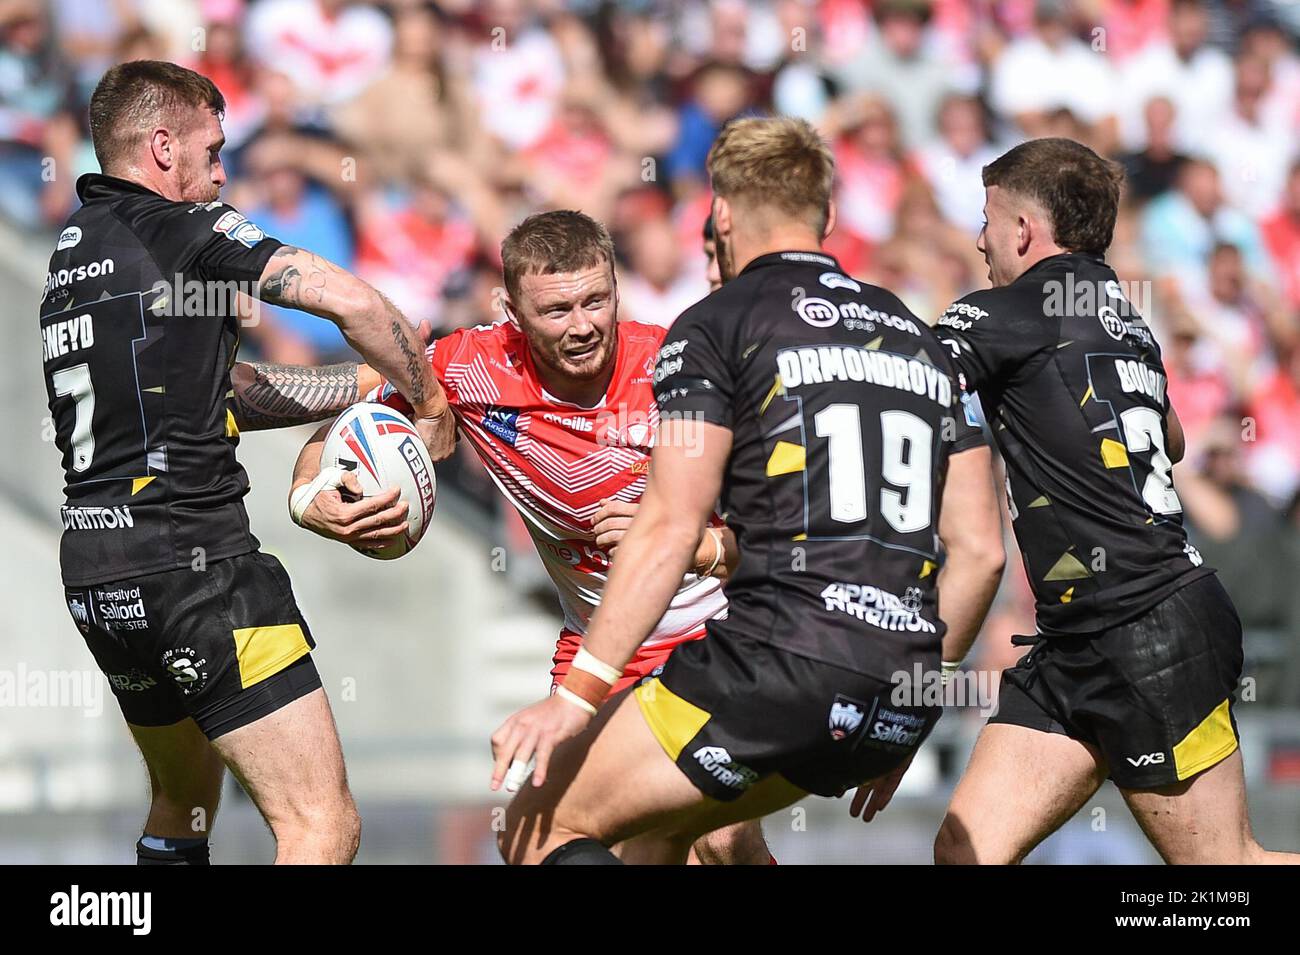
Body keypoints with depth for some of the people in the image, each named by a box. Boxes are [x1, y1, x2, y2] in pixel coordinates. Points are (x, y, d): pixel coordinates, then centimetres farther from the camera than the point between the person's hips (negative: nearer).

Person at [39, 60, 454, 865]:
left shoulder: (71, 254, 19)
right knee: (324, 826, -10)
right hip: (194, 563, -9)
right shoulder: (185, 228, -6)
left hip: (93, 572, 9)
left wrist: (368, 385, 19)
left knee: (183, 798, 29)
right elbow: (353, 302, -14)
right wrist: (431, 404, 2)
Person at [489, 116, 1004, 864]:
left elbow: (670, 530, -8)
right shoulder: (920, 339, 20)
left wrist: (575, 696, -7)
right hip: (900, 703, 7)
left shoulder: (718, 325, 1)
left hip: (784, 663, -7)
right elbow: (981, 549, 17)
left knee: (540, 827, 3)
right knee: (659, 825, 27)